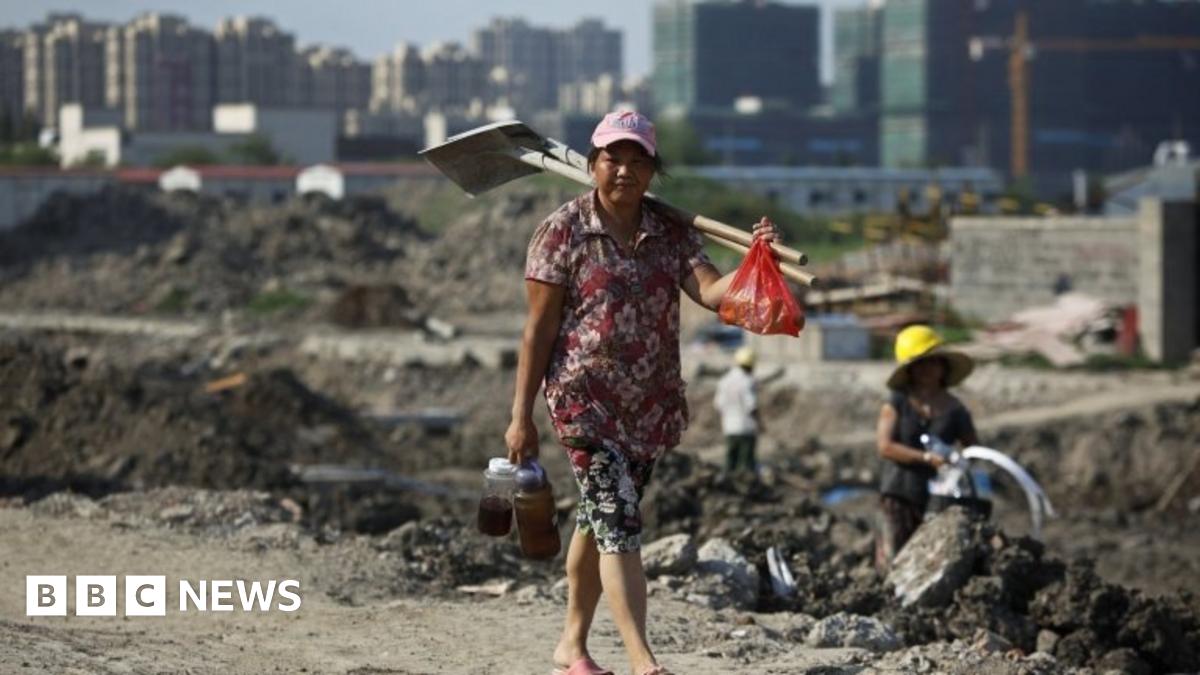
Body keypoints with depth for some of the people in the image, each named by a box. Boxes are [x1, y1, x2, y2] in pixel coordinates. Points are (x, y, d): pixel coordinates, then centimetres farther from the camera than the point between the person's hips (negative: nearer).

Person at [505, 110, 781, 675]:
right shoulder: (562, 232, -7)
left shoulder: (671, 232, 5)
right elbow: (539, 328, -7)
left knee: (599, 518, 17)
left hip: (651, 404, 5)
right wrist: (521, 416, -8)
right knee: (618, 521, -15)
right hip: (586, 398, -5)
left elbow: (710, 291, -10)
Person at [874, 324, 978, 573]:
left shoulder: (955, 411, 7)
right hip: (898, 494, -1)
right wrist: (926, 458, -18)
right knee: (892, 563, -6)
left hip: (937, 497, 1)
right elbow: (885, 446, -7)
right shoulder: (897, 403, 4)